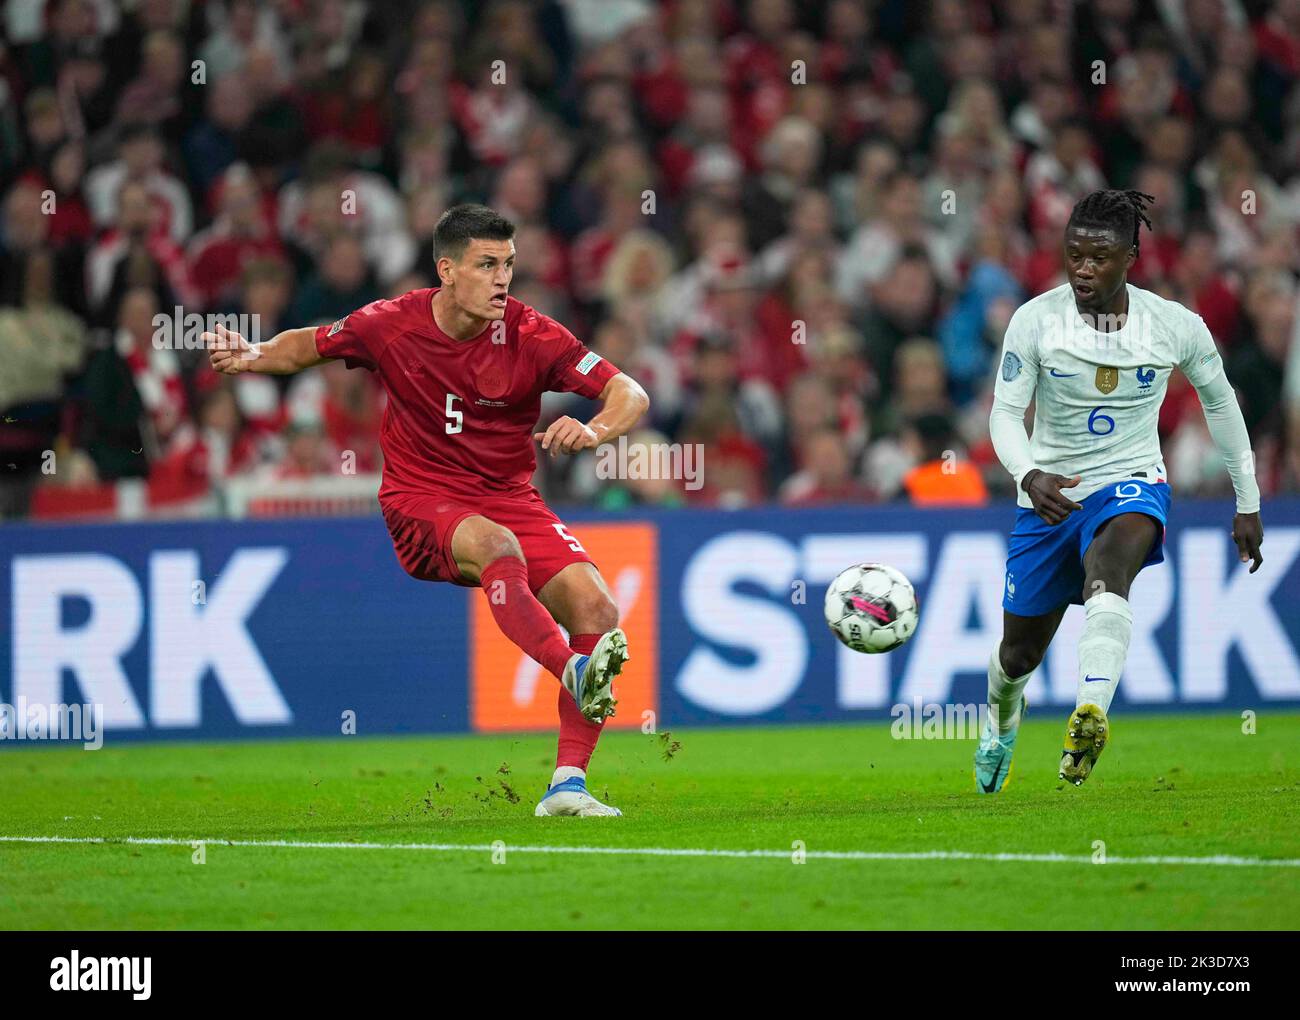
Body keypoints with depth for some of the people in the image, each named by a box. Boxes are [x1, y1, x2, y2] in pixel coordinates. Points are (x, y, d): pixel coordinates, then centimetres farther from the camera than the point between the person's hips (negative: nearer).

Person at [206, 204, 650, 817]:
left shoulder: (529, 336, -8)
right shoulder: (390, 326, -7)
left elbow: (630, 395, -9)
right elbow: (312, 345, 14)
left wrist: (594, 431, -31)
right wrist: (255, 357, -6)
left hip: (510, 498, 2)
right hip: (421, 504, -2)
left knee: (595, 606, -19)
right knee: (496, 546, -38)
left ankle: (567, 785, -14)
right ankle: (574, 671, -51)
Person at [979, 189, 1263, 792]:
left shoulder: (1176, 326, -8)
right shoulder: (1035, 320, -12)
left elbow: (1219, 401, 7)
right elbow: (1005, 411, -12)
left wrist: (1248, 504, 12)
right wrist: (1029, 477, -33)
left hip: (1131, 486, -2)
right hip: (1050, 495, 2)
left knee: (1105, 570, -39)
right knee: (1021, 652, 14)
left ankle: (1091, 713, -54)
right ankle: (1001, 725, 50)